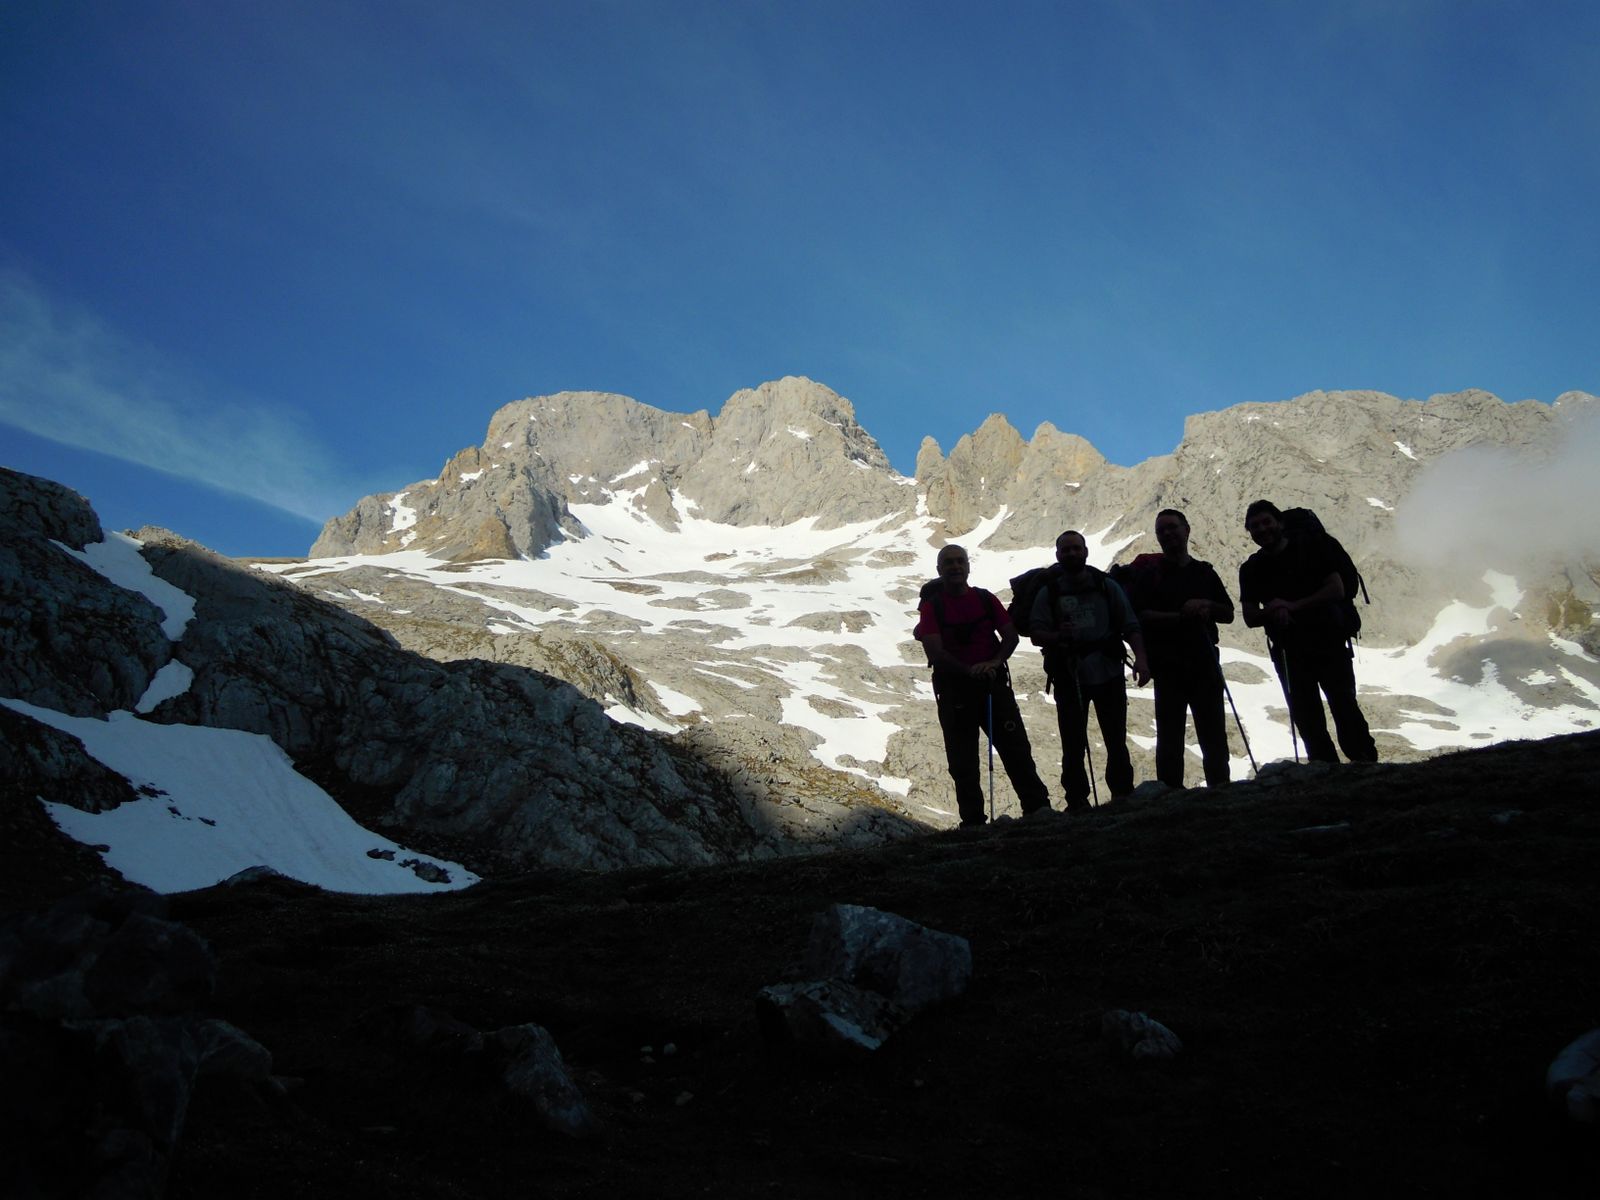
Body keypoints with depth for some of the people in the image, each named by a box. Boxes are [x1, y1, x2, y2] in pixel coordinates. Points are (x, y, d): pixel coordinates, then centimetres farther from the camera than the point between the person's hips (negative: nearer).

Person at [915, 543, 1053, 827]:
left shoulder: (986, 599, 7)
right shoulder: (932, 606, -2)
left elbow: (1011, 635, 5)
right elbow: (935, 651, -13)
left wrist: (995, 662, -13)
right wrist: (969, 670, -21)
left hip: (993, 681, 2)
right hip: (954, 688, -2)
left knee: (1016, 747, 1)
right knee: (962, 761, 3)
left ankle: (1037, 804, 9)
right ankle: (972, 820, 11)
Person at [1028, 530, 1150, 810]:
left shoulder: (1106, 586, 6)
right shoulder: (1048, 592, 4)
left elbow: (1130, 625, 3)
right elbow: (1035, 633, -3)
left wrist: (1140, 657, -12)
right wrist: (1056, 636, -24)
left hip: (1108, 672, 1)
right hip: (1069, 677, -1)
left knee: (1116, 740, 5)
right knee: (1073, 744, 1)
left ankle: (1123, 795, 17)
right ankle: (1077, 802, 9)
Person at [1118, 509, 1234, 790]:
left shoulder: (1204, 572, 14)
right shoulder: (1147, 571, 2)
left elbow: (1228, 614, 15)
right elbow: (1140, 615, -9)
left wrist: (1206, 606, -6)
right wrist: (1182, 616, -17)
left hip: (1205, 662, 4)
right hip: (1168, 666, -3)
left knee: (1214, 735, 7)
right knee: (1170, 737, 0)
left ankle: (1220, 787, 16)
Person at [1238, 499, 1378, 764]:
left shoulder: (1310, 548, 1)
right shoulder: (1250, 569, 7)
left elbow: (1337, 590, -7)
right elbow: (1250, 618, 5)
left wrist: (1293, 606, -16)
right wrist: (1272, 613, -18)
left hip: (1329, 643, -2)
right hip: (1289, 653, 3)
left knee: (1345, 709, -7)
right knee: (1307, 722, 2)